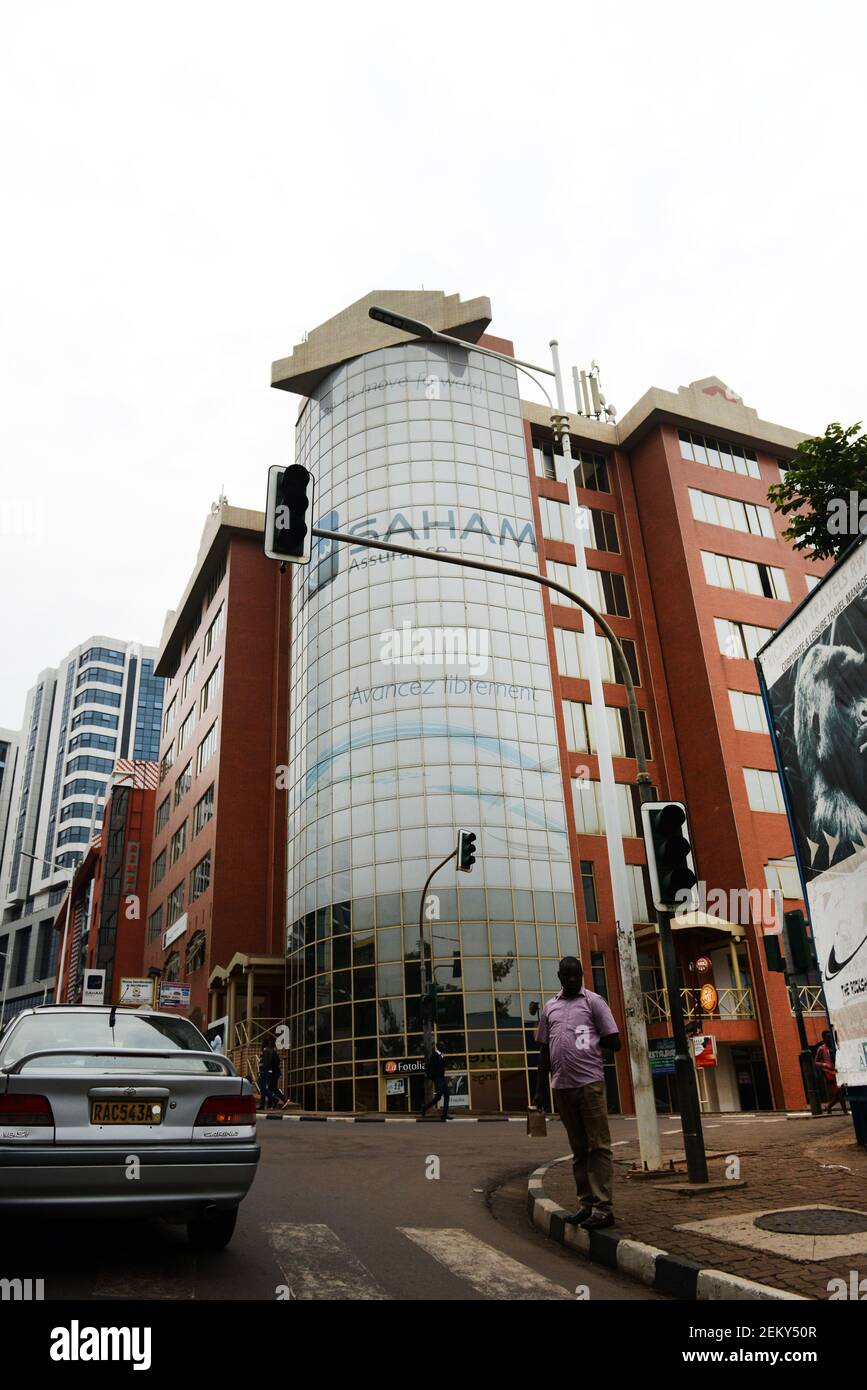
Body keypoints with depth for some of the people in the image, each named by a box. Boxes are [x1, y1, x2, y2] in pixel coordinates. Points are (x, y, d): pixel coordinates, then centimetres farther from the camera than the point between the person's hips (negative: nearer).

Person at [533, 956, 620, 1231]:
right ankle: (586, 1204, 17)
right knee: (578, 1149, 11)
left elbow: (614, 1043, 0)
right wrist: (540, 1090, 13)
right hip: (561, 1085, 4)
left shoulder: (593, 1001, 2)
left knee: (598, 1146, -4)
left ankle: (603, 1208, -2)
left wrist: (589, 1041, 3)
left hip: (589, 1083, -4)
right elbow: (544, 1051, 16)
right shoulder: (550, 1007, 14)